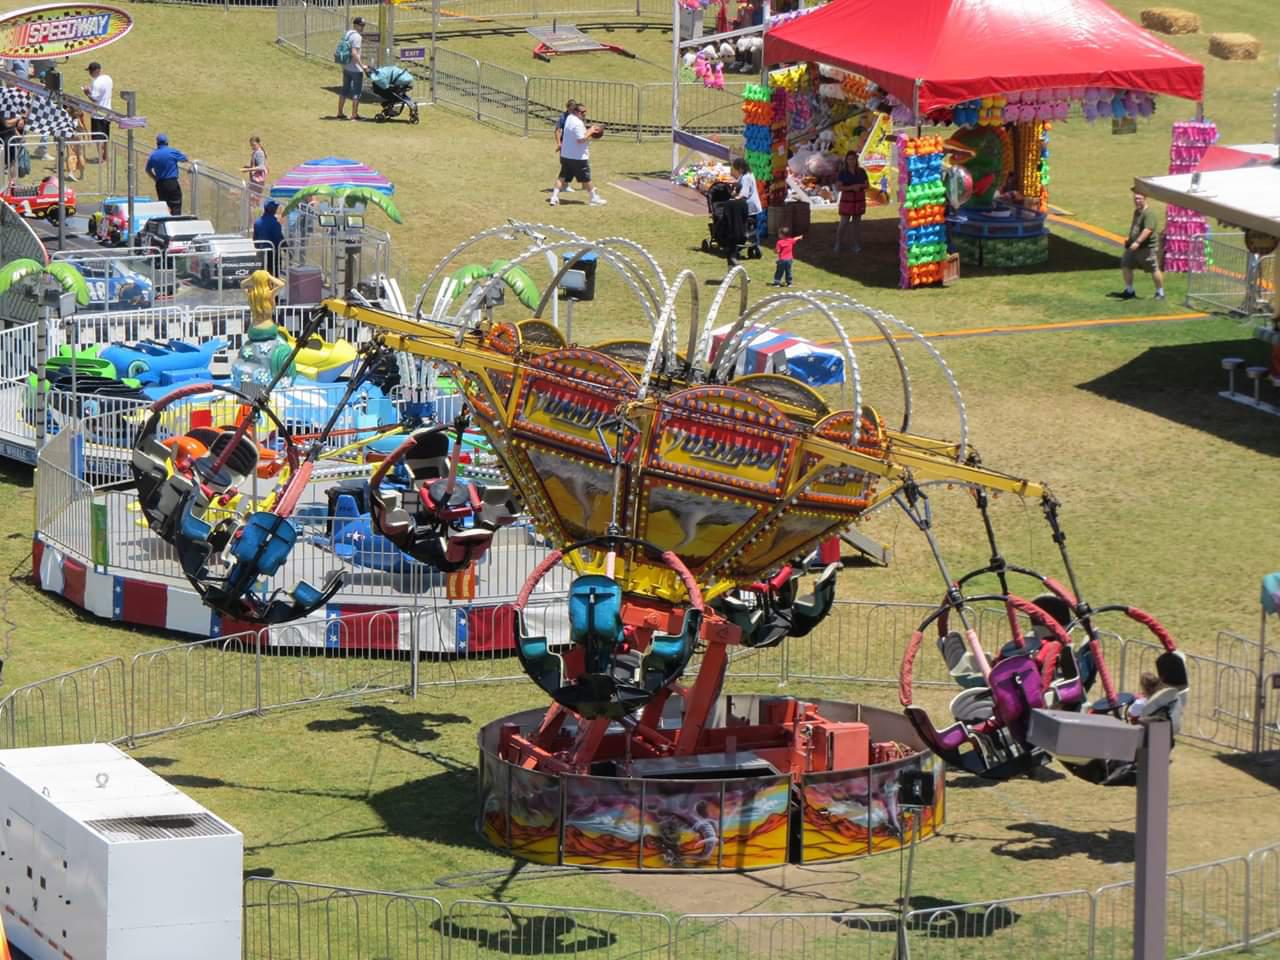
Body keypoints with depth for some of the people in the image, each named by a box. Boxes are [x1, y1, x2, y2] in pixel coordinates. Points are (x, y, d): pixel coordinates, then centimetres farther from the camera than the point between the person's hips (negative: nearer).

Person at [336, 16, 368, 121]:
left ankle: (340, 113, 24)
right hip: (355, 68, -9)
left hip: (346, 67, 9)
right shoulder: (357, 37, -17)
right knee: (357, 91, -1)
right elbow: (354, 53, -25)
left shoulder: (346, 34, 11)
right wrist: (362, 65, -21)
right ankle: (354, 115, -1)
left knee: (345, 89, 17)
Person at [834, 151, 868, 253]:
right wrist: (851, 188, -25)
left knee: (857, 222, 7)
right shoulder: (842, 173, -8)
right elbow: (838, 187, -13)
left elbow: (867, 185, 1)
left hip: (859, 199, 2)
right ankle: (837, 245, 8)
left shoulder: (861, 172, -1)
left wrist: (860, 186, -21)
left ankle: (857, 245, 15)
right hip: (847, 199, -2)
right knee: (843, 223, -4)